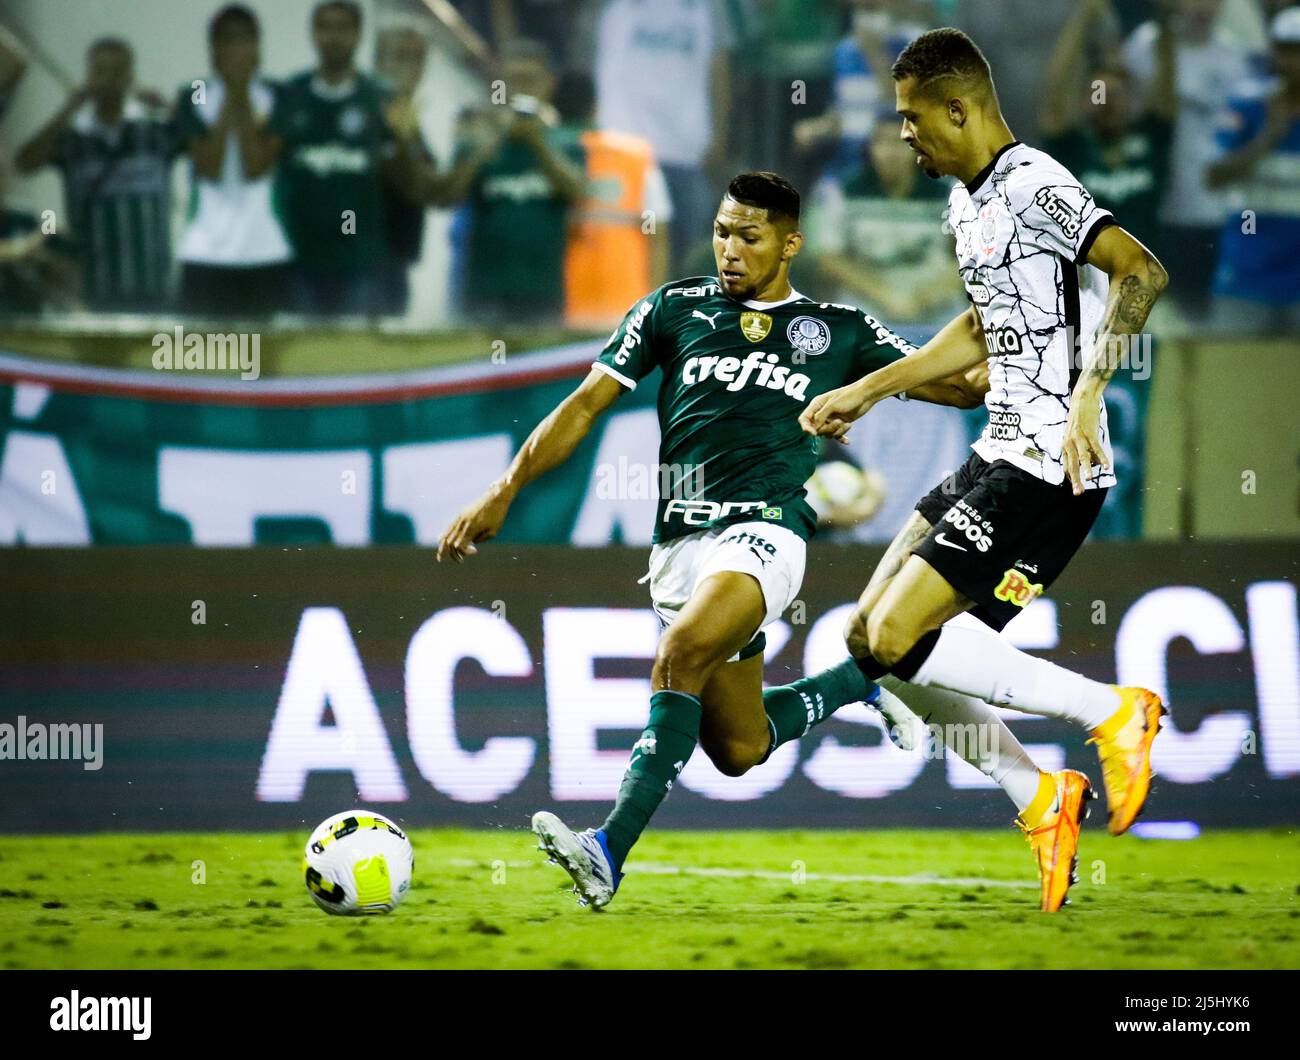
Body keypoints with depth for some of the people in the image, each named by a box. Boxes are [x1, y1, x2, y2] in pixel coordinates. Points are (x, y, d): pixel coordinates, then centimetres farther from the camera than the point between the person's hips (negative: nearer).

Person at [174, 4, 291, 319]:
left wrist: (243, 98, -8)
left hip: (266, 253, 0)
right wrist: (230, 100, -8)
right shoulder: (193, 98, 5)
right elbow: (210, 168, -8)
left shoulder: (275, 98, 5)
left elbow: (257, 167, -8)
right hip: (207, 254, 0)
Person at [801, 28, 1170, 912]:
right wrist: (867, 390, 33)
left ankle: (1114, 713, -7)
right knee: (869, 639, 7)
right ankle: (1041, 804, 10)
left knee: (898, 637, -17)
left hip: (1050, 467, -10)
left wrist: (1087, 395, -35)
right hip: (998, 456, 10)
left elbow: (1141, 272, -28)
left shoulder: (1036, 187, -15)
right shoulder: (967, 201, 17)